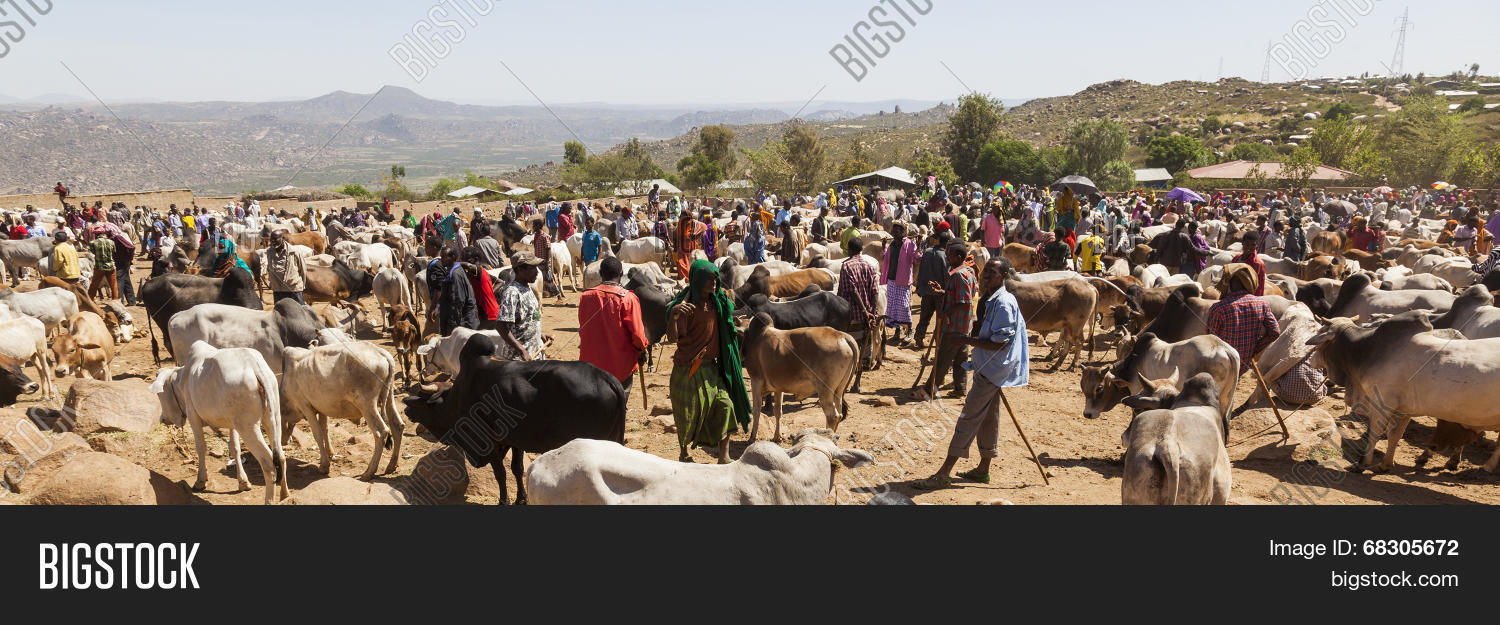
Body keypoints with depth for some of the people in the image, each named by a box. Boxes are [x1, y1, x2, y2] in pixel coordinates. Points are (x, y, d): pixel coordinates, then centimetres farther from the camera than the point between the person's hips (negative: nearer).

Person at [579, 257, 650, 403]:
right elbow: (637, 333, -10)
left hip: (591, 362, 3)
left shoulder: (585, 297, -2)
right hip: (621, 366, -3)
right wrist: (642, 350, 9)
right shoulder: (627, 298, -13)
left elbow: (582, 329, 10)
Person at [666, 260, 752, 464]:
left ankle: (724, 457, 6)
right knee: (689, 413, 6)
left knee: (725, 405, -3)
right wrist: (674, 317, -42)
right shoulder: (687, 305, -17)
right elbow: (672, 338, -27)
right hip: (688, 369, -5)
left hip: (712, 366, 5)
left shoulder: (718, 301, 3)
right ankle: (683, 453, 29)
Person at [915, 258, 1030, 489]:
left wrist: (966, 340, -21)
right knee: (988, 417, 16)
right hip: (987, 368, 10)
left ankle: (943, 474, -9)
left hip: (992, 370, -10)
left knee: (969, 417, -10)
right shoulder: (990, 300, 11)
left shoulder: (1004, 303, -20)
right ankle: (983, 470, 26)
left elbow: (1000, 342, -23)